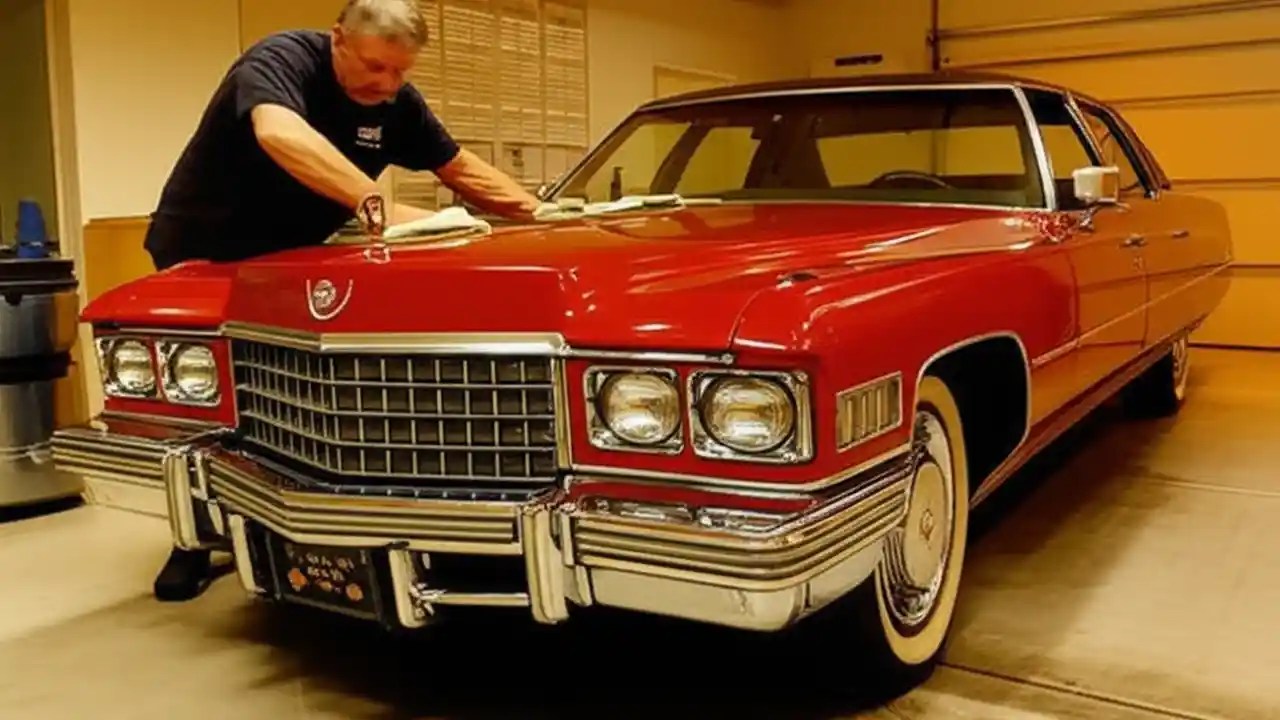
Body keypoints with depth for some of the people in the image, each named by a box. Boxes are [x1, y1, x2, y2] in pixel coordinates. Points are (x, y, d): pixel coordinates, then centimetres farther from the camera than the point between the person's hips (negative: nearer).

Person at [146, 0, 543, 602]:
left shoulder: (397, 101, -9)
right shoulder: (280, 60, -28)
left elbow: (461, 168, 2)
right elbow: (280, 134, -50)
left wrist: (540, 211, -9)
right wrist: (379, 206, -60)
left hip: (292, 256, 5)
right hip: (203, 247, -5)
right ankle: (194, 540, 11)